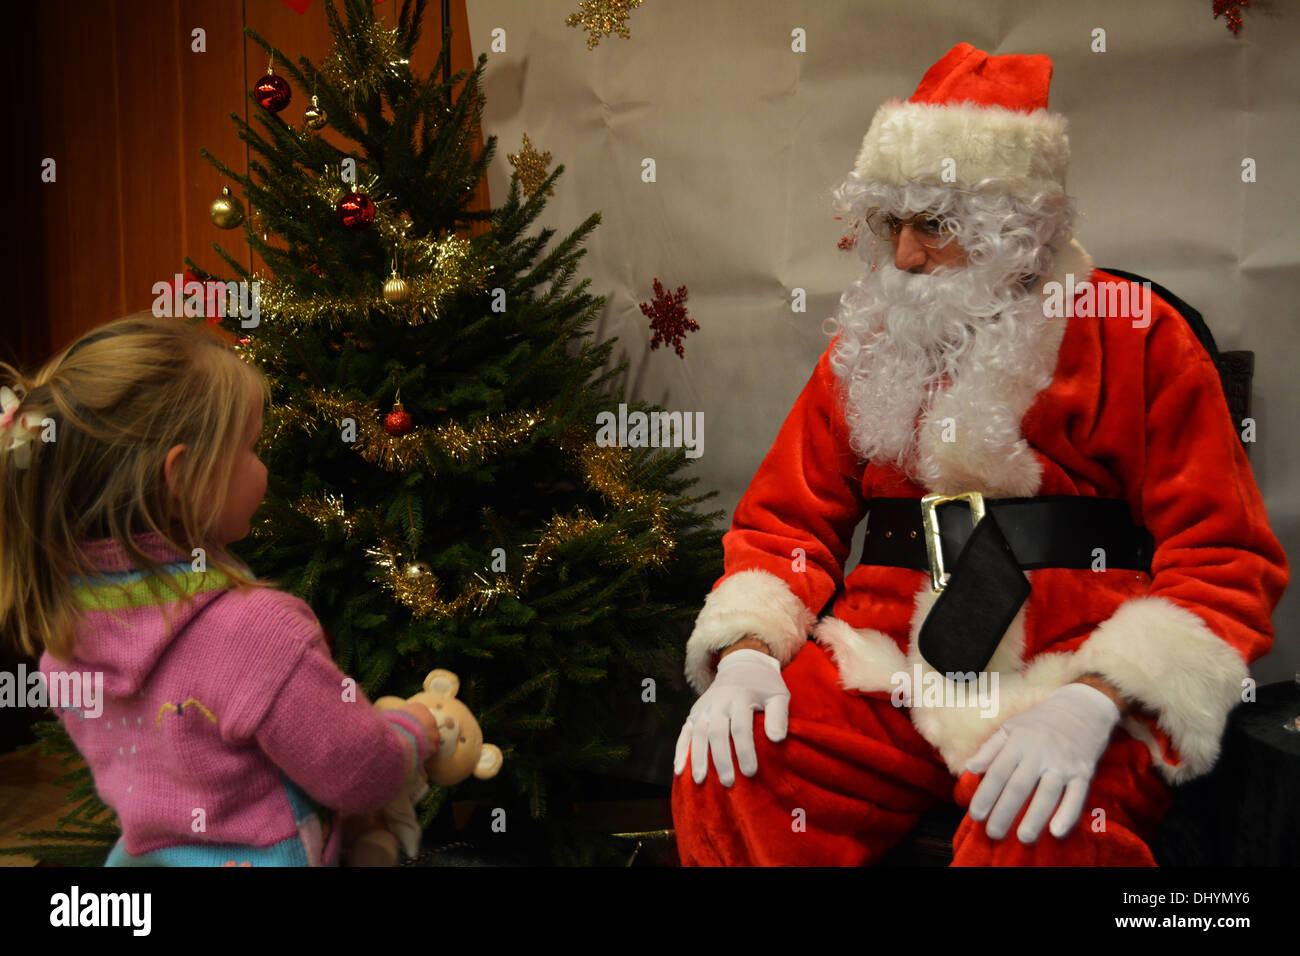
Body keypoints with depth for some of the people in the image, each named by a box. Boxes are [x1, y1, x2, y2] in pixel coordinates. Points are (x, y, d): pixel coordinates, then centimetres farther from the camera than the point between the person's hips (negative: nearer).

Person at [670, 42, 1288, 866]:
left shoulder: (1138, 337, 4)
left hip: (1078, 675, -3)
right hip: (888, 666, 3)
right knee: (719, 777, -22)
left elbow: (1226, 563, -2)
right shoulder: (867, 344, 16)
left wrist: (1095, 699, -19)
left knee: (1040, 834, -35)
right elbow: (787, 516, 15)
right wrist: (749, 649, -6)